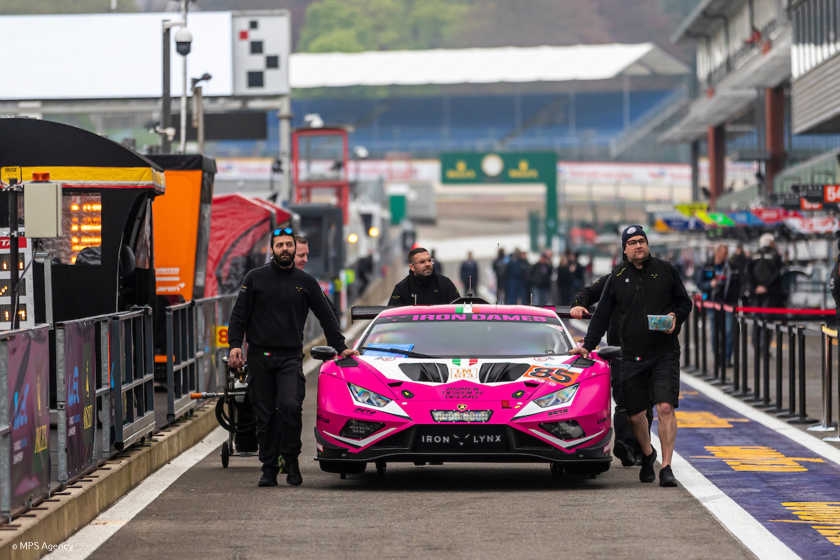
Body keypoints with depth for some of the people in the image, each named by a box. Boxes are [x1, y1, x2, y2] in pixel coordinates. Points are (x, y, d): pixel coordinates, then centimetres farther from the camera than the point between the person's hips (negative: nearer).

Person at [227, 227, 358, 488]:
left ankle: (291, 460, -5)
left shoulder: (305, 282, 9)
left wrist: (340, 348, 12)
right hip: (260, 356, 1)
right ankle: (269, 468, 9)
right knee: (265, 415, 2)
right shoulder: (255, 278, 7)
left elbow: (326, 316, 16)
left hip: (291, 357, -1)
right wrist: (235, 344, -6)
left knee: (290, 407, -19)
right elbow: (239, 314, 7)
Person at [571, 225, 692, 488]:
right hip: (632, 356, 2)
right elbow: (602, 315, 11)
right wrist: (588, 345, 4)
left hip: (665, 354, -2)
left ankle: (666, 467, -12)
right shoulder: (617, 278, 7)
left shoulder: (665, 270, 4)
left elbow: (685, 302, 11)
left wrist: (676, 317, -10)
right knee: (635, 415, 7)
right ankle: (647, 454, 36)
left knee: (665, 408, -15)